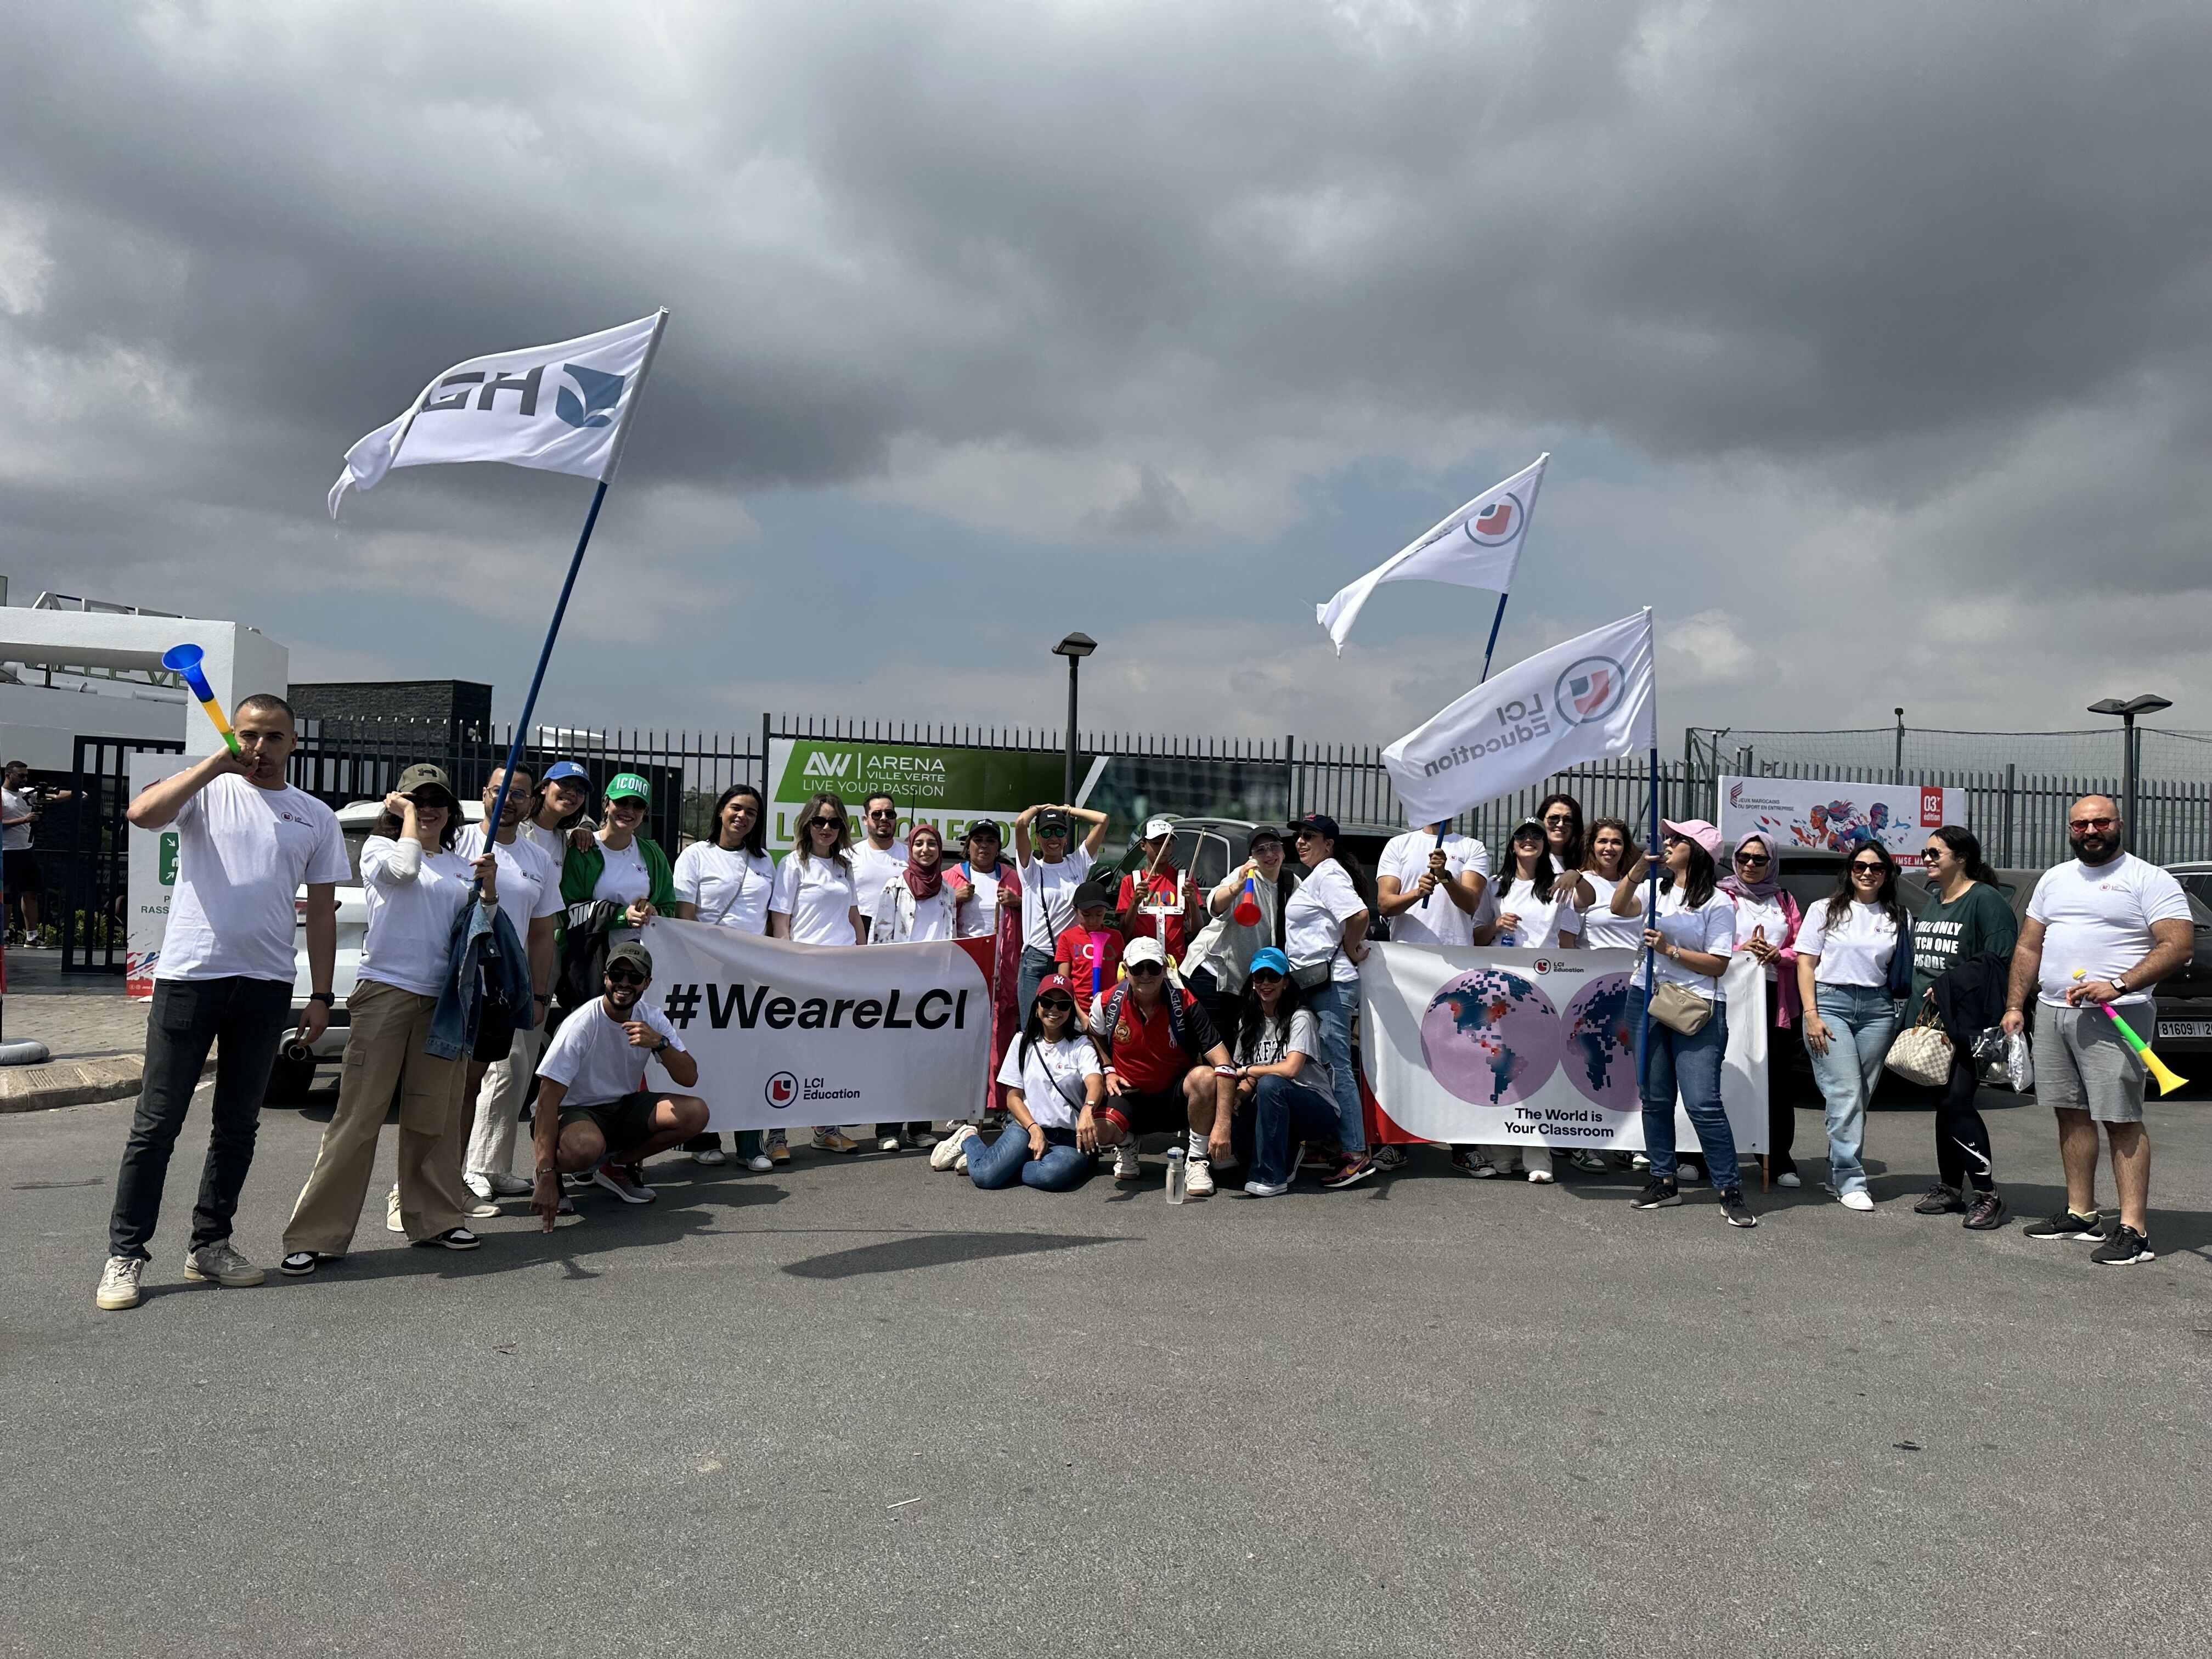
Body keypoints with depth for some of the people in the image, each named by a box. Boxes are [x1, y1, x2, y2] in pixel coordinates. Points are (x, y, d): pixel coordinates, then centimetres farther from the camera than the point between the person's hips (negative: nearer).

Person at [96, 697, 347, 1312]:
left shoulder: (316, 817, 11)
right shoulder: (207, 791, 3)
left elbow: (322, 912, 11)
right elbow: (141, 813, -19)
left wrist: (321, 996, 6)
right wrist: (217, 764, -18)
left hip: (266, 986, 3)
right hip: (189, 976, -3)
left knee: (237, 1125, 11)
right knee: (156, 1124, 0)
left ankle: (210, 1244, 23)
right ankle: (125, 1255, 8)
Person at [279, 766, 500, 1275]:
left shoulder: (461, 866, 19)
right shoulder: (379, 847, 7)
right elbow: (403, 868, -16)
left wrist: (488, 890, -1)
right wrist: (407, 814, -3)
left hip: (444, 1000, 4)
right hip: (387, 990, -4)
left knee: (436, 1117, 8)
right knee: (359, 1115, -7)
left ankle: (433, 1218, 20)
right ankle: (316, 1236, -3)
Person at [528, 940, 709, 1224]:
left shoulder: (652, 1019, -6)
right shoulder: (581, 1025, -22)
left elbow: (689, 1078, -11)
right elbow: (548, 1099, -27)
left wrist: (660, 1043, -31)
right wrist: (546, 1176, -35)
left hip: (625, 1109, 6)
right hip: (576, 1113, -5)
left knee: (695, 1113, -17)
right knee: (585, 1147, -40)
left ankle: (618, 1166, 4)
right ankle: (555, 1173, -1)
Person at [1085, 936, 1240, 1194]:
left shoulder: (1184, 1003, -16)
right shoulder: (1108, 1003, -8)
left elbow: (1223, 1062, -23)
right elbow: (1094, 1037, 18)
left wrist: (1222, 1124, -32)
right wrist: (1108, 1071, -1)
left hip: (1176, 1095, -1)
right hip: (1130, 1095, 1)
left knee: (1205, 1077, -35)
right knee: (1096, 1132, -31)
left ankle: (1198, 1161, -12)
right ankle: (1126, 1145, 10)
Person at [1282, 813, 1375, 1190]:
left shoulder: (1328, 873, -10)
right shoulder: (1314, 877, 21)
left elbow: (1359, 915, -24)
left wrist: (1351, 953, -12)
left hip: (1331, 984, -11)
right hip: (1316, 985, 11)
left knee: (1337, 1068, -11)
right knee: (1330, 1067, 12)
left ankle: (1355, 1154, -10)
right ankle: (1341, 1146, 18)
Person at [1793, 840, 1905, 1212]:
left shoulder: (1896, 917, 12)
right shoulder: (1826, 910, 5)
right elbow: (1806, 963, 2)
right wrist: (1811, 1015, -7)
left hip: (1878, 1008, 3)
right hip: (1831, 1002, -3)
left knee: (1861, 1097, 4)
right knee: (1846, 1095, -11)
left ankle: (1838, 1174, 16)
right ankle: (1851, 1182, -6)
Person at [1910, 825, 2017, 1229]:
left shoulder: (1985, 899, -8)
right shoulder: (1932, 900, 18)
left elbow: (1999, 960, -15)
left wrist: (1948, 984, -16)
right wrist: (1918, 1005, 11)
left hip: (1968, 1025, -8)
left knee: (1958, 1104, -11)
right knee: (1943, 1105, 11)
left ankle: (1988, 1194, -3)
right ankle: (1950, 1188, 19)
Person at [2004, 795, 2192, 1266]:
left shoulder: (2149, 880, -3)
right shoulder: (2054, 879, 17)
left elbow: (2179, 945, -12)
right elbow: (2028, 947, 20)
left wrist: (2119, 985, -23)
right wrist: (2015, 1005, 12)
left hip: (2115, 1016, -6)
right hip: (2051, 1013, 7)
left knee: (2121, 1119, -8)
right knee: (2072, 1114, 11)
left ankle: (2134, 1230, -6)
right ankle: (2082, 1213, 19)